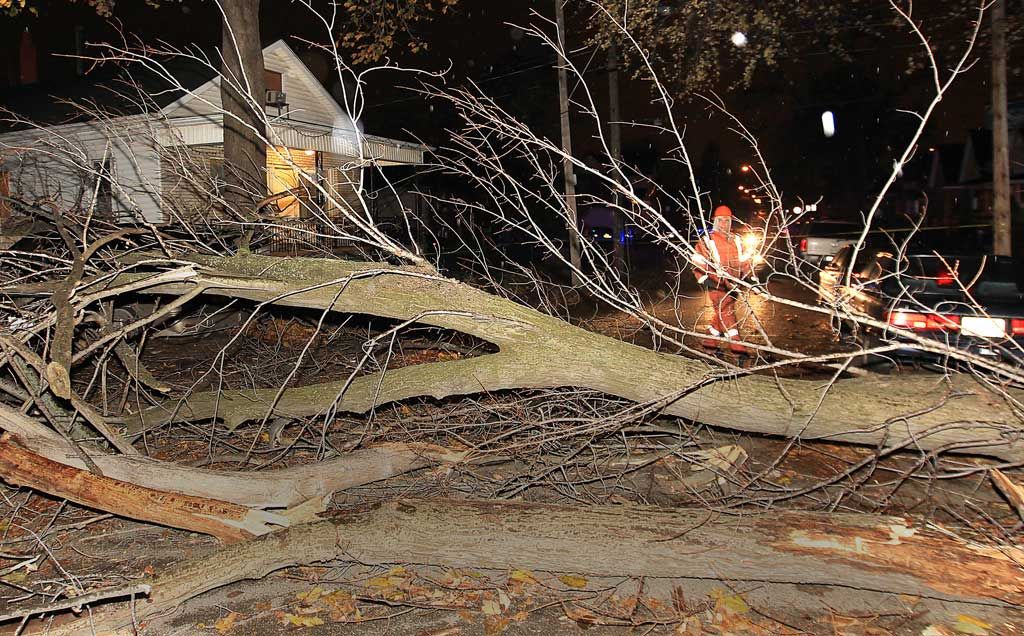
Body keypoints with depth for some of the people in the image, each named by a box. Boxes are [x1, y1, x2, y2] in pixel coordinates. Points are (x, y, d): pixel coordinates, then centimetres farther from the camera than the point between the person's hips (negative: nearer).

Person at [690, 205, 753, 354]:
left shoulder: (736, 240, 15)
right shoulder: (707, 241, -2)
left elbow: (745, 260, 18)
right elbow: (697, 261, -5)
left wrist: (750, 274, 5)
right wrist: (704, 278, -15)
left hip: (733, 284, 6)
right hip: (717, 285, -6)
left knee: (721, 313, 11)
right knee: (727, 313, -11)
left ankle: (710, 341, 24)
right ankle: (737, 345, -10)